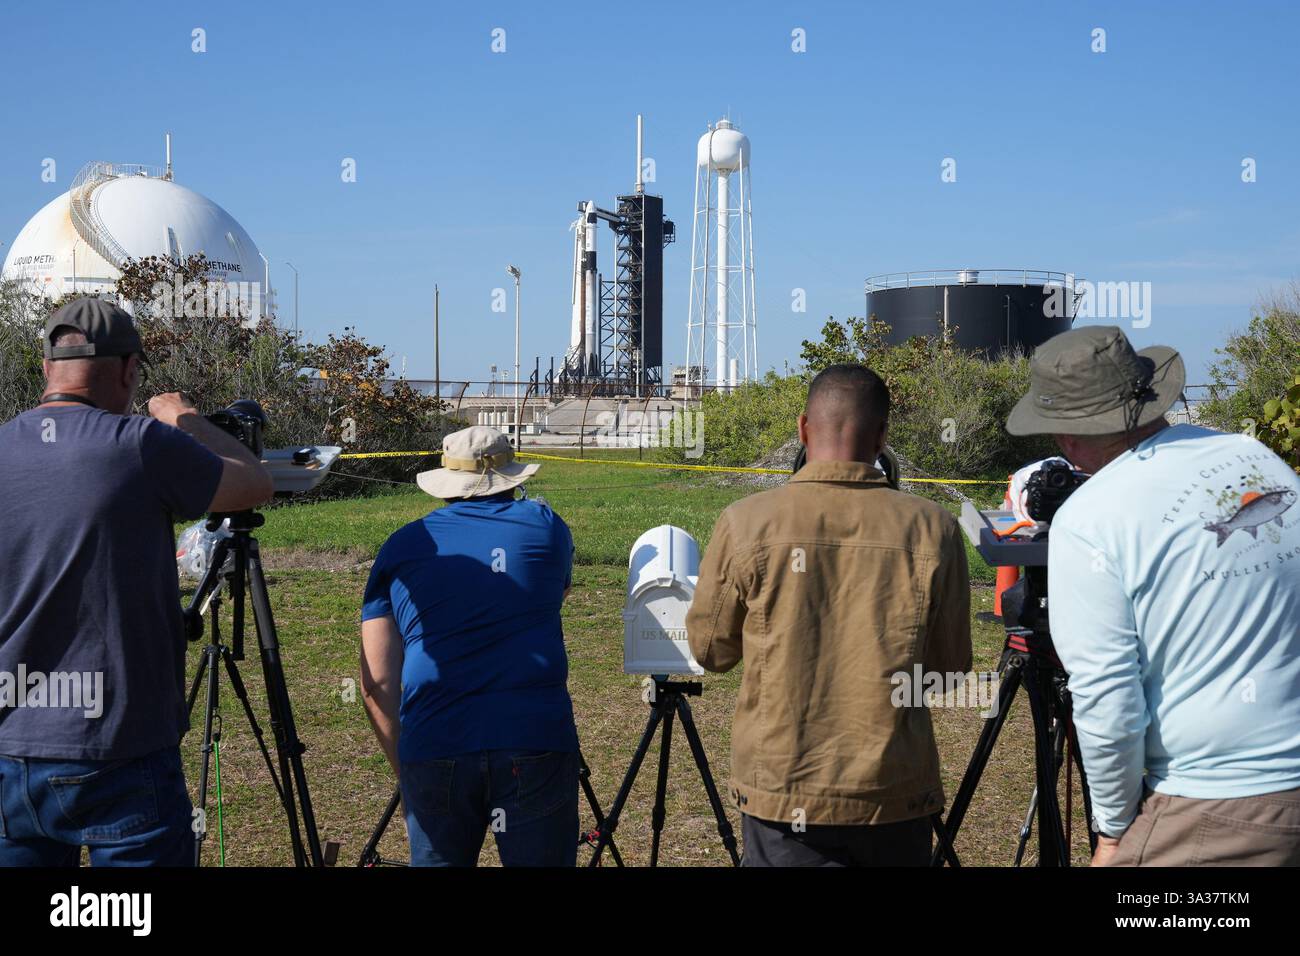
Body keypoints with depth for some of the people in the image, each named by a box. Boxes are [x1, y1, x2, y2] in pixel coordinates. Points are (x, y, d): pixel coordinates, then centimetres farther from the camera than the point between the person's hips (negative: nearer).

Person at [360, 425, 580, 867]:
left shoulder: (399, 548, 12)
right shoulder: (544, 525, 10)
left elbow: (376, 682, 8)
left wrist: (404, 770, 16)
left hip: (432, 752, 1)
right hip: (537, 745, -1)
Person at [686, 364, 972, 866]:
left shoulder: (744, 524, -8)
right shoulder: (932, 529, -7)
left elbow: (710, 649, 4)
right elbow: (950, 669, 3)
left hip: (781, 792, -1)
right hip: (896, 795, 1)